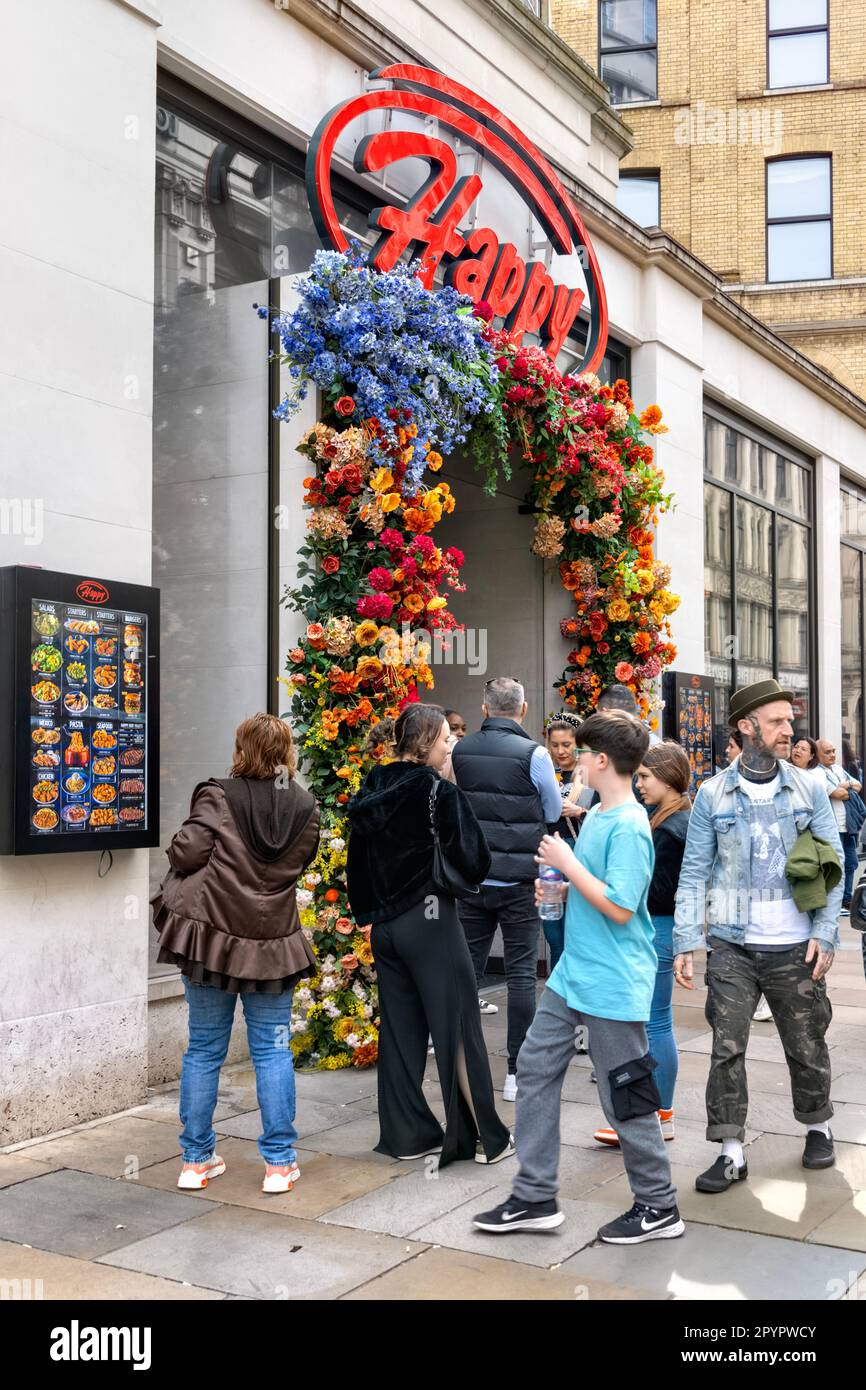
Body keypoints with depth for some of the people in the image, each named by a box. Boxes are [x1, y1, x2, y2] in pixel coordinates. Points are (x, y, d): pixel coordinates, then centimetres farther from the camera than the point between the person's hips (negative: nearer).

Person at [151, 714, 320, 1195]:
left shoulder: (218, 797, -10)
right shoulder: (304, 807, 1)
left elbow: (185, 852, -14)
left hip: (209, 935, -1)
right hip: (273, 941, 2)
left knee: (204, 1049, 10)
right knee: (272, 1050, 9)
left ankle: (196, 1159, 18)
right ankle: (279, 1162, 10)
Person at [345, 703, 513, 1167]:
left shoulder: (373, 792, 5)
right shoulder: (440, 793, -15)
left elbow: (357, 862, 12)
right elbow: (472, 860, -16)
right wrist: (467, 876, 6)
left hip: (384, 925, 7)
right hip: (430, 921, -6)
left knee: (400, 1029, 13)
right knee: (457, 1029, 3)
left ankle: (407, 1133, 19)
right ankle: (483, 1137, 11)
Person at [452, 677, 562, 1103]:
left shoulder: (461, 751, 0)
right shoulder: (533, 754, -11)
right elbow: (554, 812, 4)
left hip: (472, 879, 4)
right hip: (519, 880, -4)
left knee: (467, 969, 11)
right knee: (521, 974, 4)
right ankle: (517, 1072, 6)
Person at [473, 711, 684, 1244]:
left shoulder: (629, 826, -19)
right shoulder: (597, 816, 8)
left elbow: (620, 907, -23)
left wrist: (567, 863, -18)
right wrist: (561, 888, 6)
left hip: (614, 985, -10)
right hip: (573, 975, 10)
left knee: (626, 1098, 3)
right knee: (536, 1069, 11)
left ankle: (659, 1207, 21)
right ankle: (535, 1197, 20)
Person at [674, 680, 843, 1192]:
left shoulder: (809, 789, 2)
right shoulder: (713, 794, 0)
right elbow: (694, 872, 1)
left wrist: (825, 935, -6)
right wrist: (685, 942, -6)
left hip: (795, 948, 0)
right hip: (732, 947, 0)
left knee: (807, 1045, 12)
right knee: (727, 1048, -1)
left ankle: (818, 1127, 36)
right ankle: (732, 1153, 10)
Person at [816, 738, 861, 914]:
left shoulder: (838, 769, 17)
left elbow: (858, 785, 15)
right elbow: (838, 794, -17)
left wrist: (847, 784, -6)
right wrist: (852, 790, 1)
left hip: (848, 825, 9)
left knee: (851, 863, 12)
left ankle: (846, 900, 22)